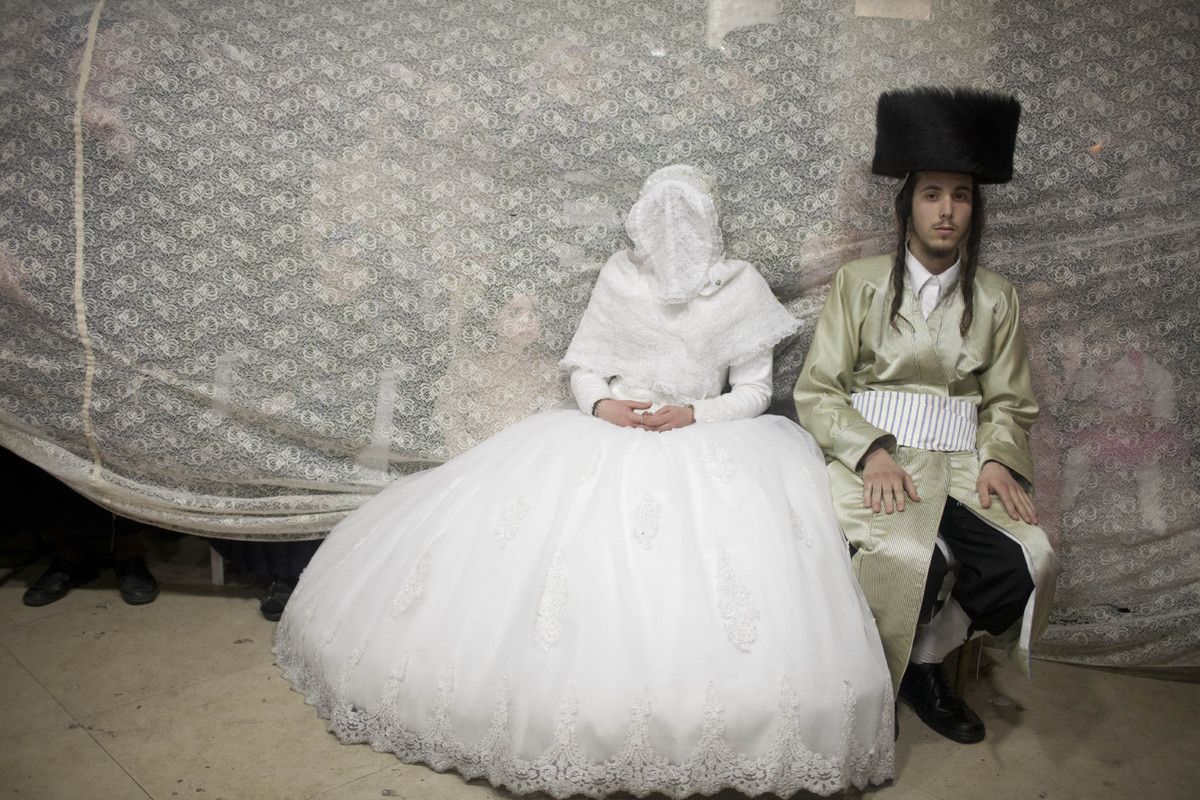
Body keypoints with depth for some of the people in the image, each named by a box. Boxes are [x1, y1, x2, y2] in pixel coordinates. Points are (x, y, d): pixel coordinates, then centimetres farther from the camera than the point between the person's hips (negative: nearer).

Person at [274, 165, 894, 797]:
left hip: (701, 440, -1)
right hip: (606, 433, 1)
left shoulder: (742, 289, 3)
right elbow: (584, 369, 9)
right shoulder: (618, 278, 5)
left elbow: (754, 393, 4)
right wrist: (600, 404, -12)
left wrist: (695, 414, -13)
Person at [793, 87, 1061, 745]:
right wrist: (872, 452, -16)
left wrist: (997, 458, -8)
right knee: (909, 558, -33)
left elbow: (1009, 403, 15)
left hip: (961, 461, 4)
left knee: (1029, 561, -24)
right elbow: (816, 392, 0)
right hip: (870, 456, -3)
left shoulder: (995, 299, 14)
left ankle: (925, 660, 3)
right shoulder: (859, 283, 6)